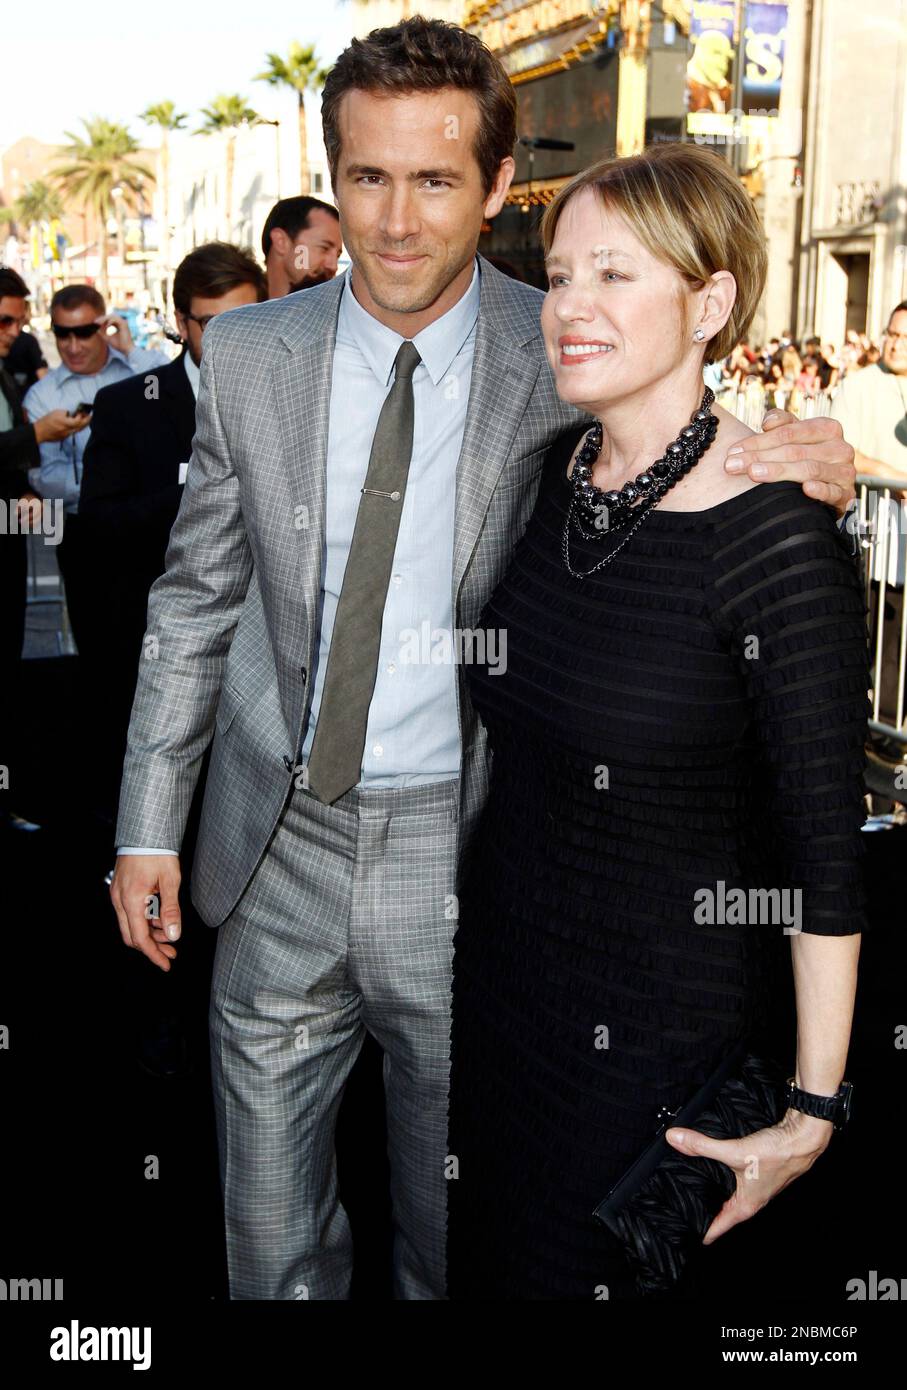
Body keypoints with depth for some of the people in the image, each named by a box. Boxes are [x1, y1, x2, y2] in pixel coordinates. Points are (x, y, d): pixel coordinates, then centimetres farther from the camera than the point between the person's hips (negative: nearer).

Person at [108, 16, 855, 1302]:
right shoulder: (249, 353, -2)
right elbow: (198, 596, 5)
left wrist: (811, 474, -21)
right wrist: (149, 822, 5)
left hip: (466, 854, -1)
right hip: (282, 845, 2)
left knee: (456, 1231, 19)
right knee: (271, 1234, 18)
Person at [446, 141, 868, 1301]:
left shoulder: (777, 537, -23)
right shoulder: (554, 473, -2)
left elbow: (827, 854, -19)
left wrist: (811, 1111, -17)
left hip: (655, 1029, -6)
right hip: (497, 974, 6)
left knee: (606, 1271, 15)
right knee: (488, 1259, 24)